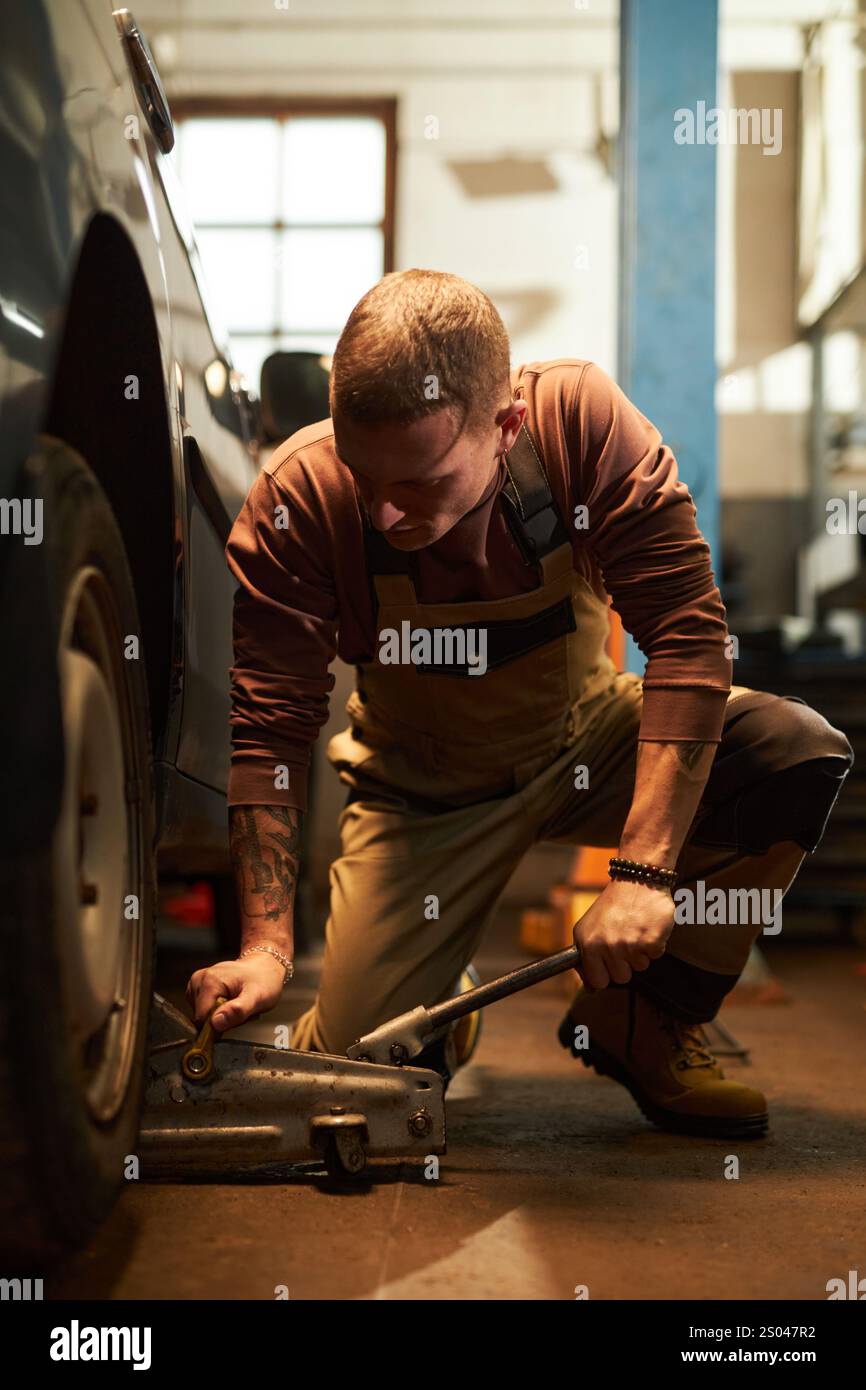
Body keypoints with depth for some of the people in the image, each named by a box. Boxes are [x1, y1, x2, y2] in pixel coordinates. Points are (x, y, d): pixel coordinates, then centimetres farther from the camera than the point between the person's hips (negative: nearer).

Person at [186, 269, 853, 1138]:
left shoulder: (585, 420, -26)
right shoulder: (298, 497, -25)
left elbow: (686, 630, -29)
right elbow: (271, 728, -21)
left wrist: (644, 872, -37)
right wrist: (266, 944, -31)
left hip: (588, 750, 1)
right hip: (424, 790, -1)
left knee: (800, 751, -25)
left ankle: (637, 1020, -4)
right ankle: (437, 1007, 24)